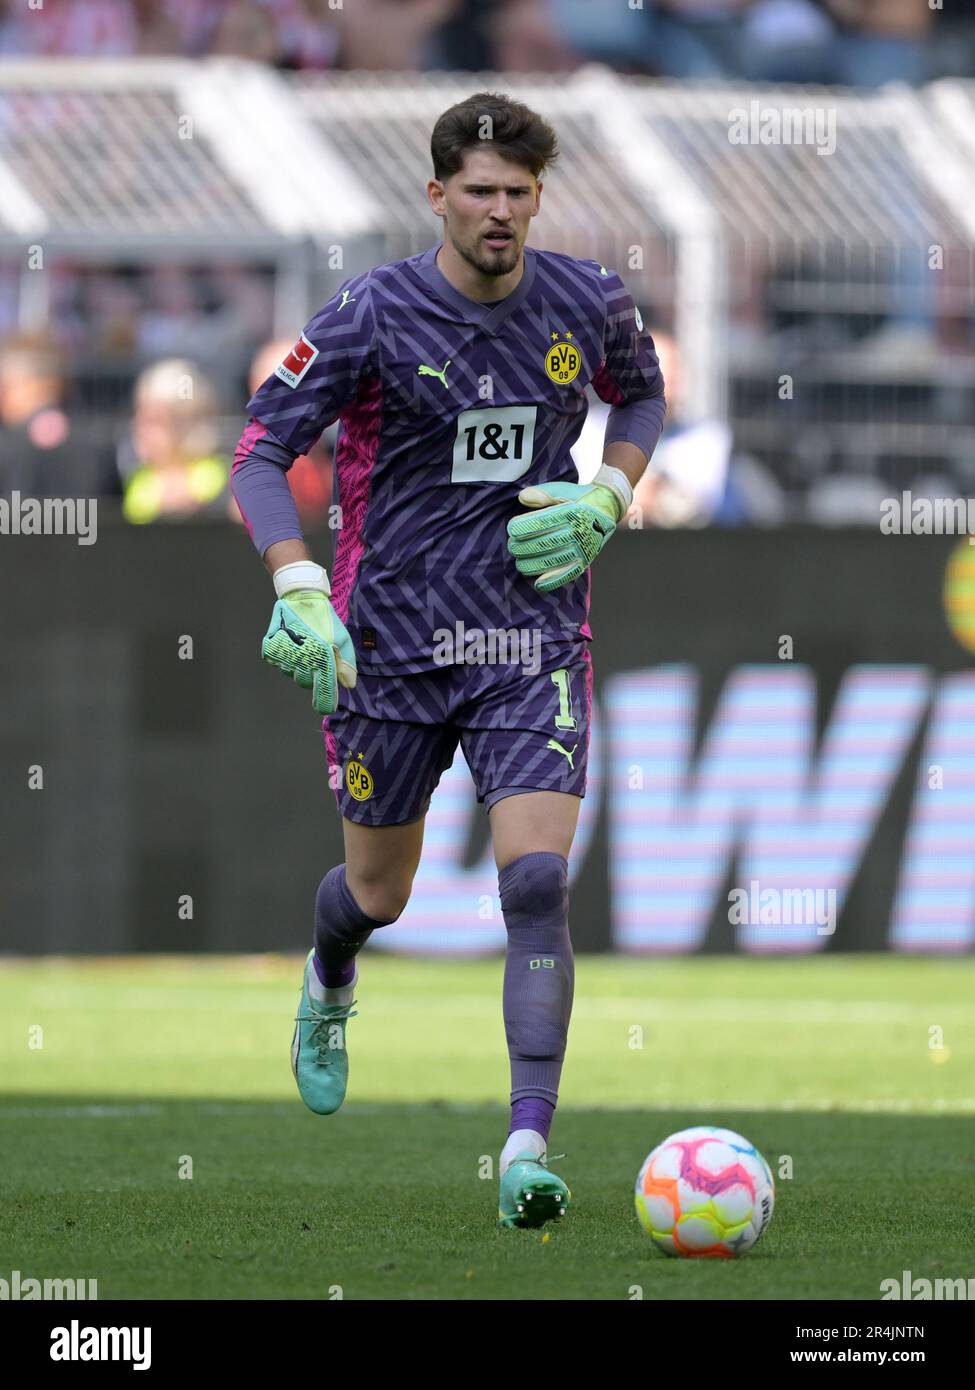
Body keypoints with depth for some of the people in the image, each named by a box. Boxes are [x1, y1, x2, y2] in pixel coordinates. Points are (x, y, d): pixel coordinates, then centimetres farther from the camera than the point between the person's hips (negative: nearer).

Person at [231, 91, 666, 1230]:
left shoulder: (589, 303, -2)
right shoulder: (369, 315, -12)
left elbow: (641, 394, 20)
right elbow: (260, 453, -9)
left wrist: (603, 501, 0)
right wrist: (302, 592, -25)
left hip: (531, 642, 1)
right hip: (389, 643, -1)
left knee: (537, 884, -18)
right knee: (378, 895, 15)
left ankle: (529, 1146, -19)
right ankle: (328, 987, 53)